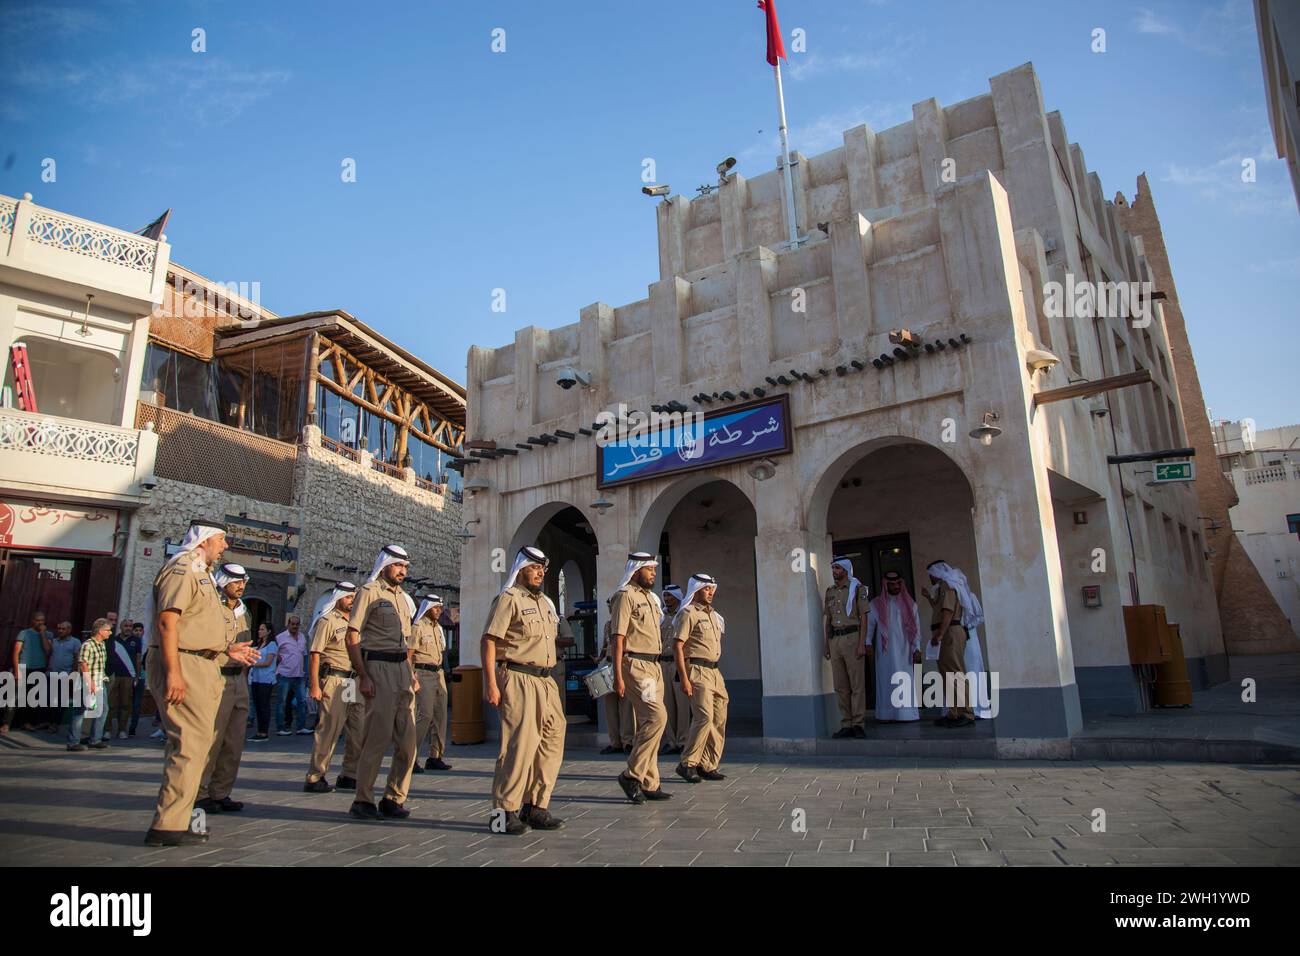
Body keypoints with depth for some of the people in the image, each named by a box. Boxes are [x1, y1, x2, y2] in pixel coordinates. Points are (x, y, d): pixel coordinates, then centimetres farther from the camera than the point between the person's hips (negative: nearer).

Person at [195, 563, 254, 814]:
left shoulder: (243, 612, 19)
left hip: (239, 681, 7)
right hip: (217, 678, -7)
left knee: (233, 744, 8)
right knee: (211, 741, -6)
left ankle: (220, 793, 15)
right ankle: (199, 794, 5)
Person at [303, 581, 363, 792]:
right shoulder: (327, 621, -5)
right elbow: (314, 655, -11)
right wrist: (314, 686, -18)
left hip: (354, 682, 8)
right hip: (334, 681, -8)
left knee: (360, 731, 8)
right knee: (328, 730, -5)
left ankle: (349, 775, 19)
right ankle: (314, 778, 6)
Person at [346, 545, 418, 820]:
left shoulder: (403, 598, 20)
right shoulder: (369, 592, -2)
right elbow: (352, 636, -8)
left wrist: (412, 673, 15)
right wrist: (362, 676, -15)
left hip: (403, 669, 7)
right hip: (378, 666, -7)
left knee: (407, 739, 6)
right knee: (378, 736, -6)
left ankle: (394, 799, 16)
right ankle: (363, 800, 7)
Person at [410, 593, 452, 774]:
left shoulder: (438, 627, 17)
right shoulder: (418, 627, -7)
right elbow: (409, 654, -11)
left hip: (438, 674, 8)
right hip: (423, 673, -8)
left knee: (440, 715, 7)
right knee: (425, 714, -14)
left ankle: (435, 757, 14)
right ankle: (411, 757, -5)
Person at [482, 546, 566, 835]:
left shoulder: (544, 602, 21)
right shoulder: (508, 599, -5)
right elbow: (488, 641, -12)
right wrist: (491, 683, -19)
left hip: (545, 681, 8)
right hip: (518, 679, -8)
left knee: (552, 741, 7)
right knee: (519, 744, -10)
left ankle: (535, 807, 18)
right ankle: (504, 812, 2)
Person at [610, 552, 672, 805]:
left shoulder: (651, 598, 18)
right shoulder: (625, 596, -9)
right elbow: (618, 637, -15)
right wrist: (618, 676, -20)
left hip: (653, 666, 9)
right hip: (635, 664, -9)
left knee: (647, 723, 10)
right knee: (657, 716, -17)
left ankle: (649, 784, 16)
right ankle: (632, 775, -7)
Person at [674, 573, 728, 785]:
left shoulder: (712, 614, 20)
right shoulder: (688, 613, -6)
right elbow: (678, 646, -13)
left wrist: (716, 673, 18)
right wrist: (684, 678, -20)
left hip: (714, 672, 9)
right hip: (697, 671, -9)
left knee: (719, 719, 7)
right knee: (704, 717, -16)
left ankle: (708, 766, 15)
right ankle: (687, 764, -5)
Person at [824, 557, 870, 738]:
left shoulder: (857, 588, -2)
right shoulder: (830, 591, 14)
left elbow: (863, 617, -6)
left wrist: (862, 643, -14)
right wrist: (826, 643, 12)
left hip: (852, 637, -5)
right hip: (835, 640, 6)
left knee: (857, 683, -3)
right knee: (840, 685, 6)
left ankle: (858, 725, 1)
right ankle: (846, 725, 10)